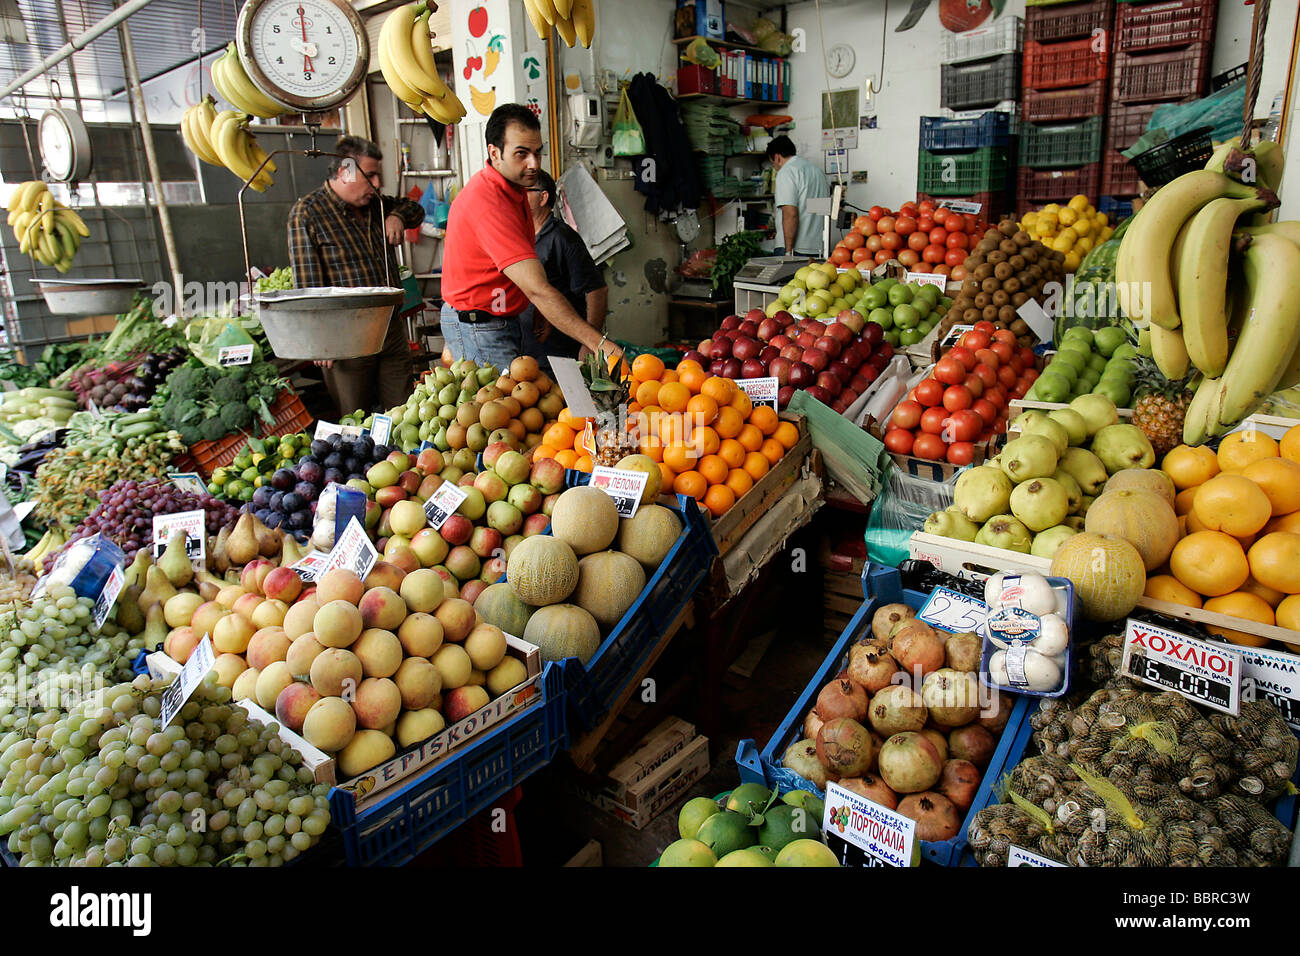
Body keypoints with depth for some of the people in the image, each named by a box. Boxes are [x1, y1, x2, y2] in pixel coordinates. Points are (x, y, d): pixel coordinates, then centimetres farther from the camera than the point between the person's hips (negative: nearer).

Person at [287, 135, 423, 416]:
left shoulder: (377, 204, 11)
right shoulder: (307, 213, -7)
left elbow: (415, 209, 29)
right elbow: (308, 283, -11)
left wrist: (398, 216, 5)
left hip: (393, 330, 6)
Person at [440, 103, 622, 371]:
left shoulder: (514, 189, 7)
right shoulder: (489, 204, -26)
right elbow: (537, 289, -34)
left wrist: (542, 317, 2)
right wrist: (598, 343, -38)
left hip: (504, 320, 9)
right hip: (478, 328, -9)